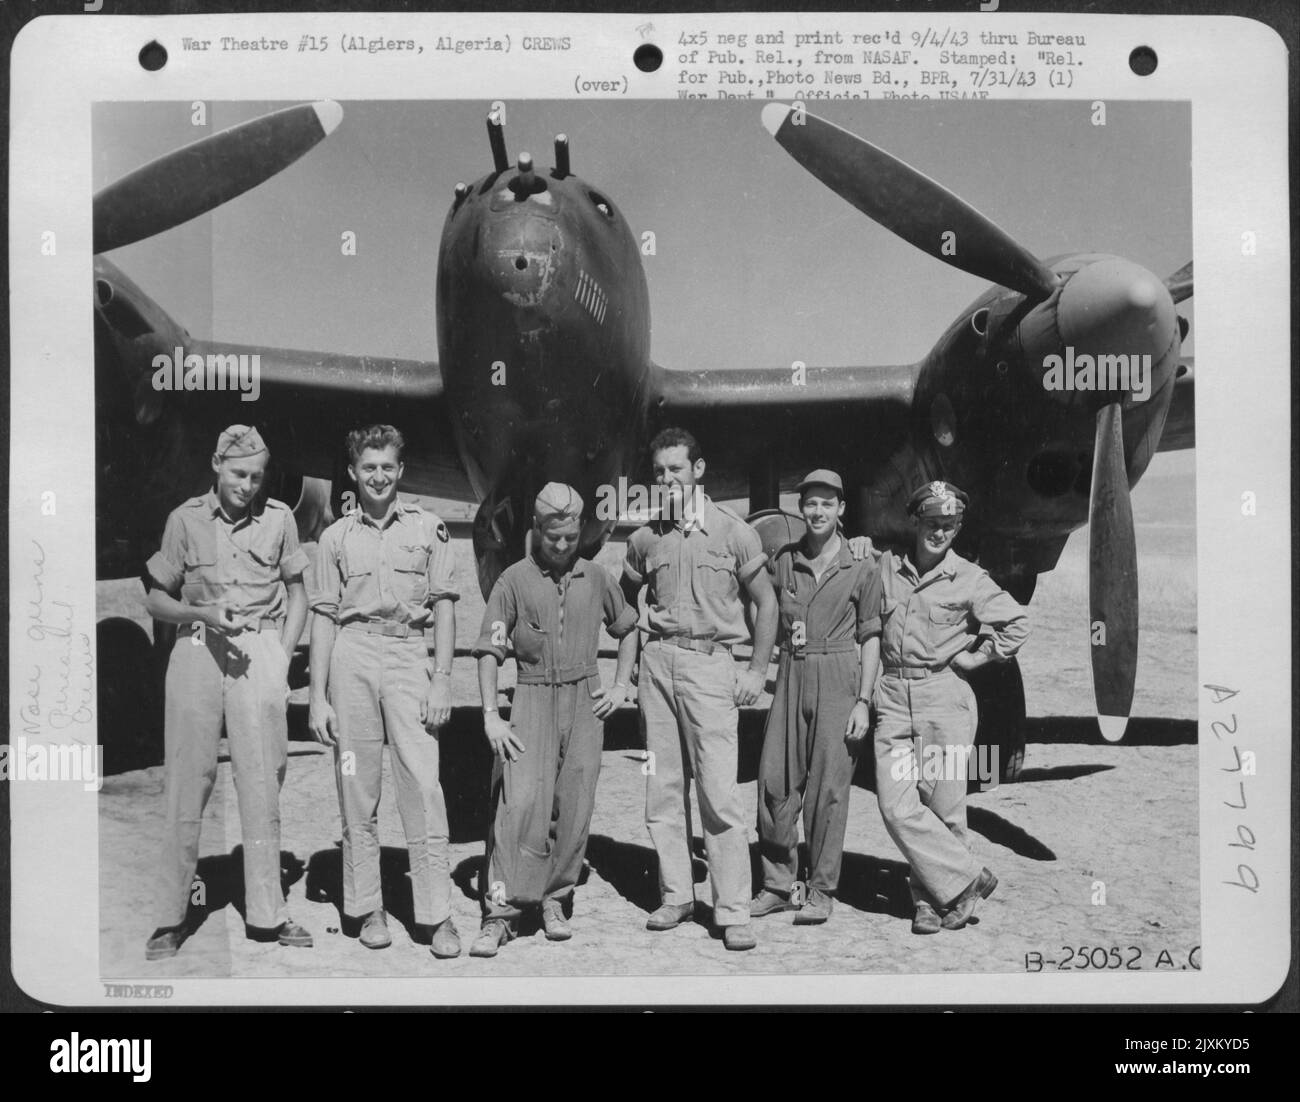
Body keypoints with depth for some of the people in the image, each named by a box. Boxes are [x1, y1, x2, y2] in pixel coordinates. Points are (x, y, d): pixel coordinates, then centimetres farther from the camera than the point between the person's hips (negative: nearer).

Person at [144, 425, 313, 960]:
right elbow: (157, 599, 6)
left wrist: (282, 655, 4)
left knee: (261, 781, 2)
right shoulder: (186, 519, 3)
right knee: (187, 781, 1)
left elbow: (297, 593, 15)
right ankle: (170, 918, 10)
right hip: (196, 650, 0)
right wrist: (204, 614, -12)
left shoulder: (279, 518, 6)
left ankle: (266, 914, 10)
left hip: (260, 651, 1)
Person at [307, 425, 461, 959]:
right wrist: (318, 696, 3)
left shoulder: (427, 527, 9)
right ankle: (367, 908, 14)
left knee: (423, 785, -7)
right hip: (352, 656, 1)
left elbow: (443, 607, 7)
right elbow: (324, 616, 9)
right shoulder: (336, 536, 10)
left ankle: (437, 914, -2)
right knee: (357, 789, 4)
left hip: (410, 654, -1)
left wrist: (442, 679, -1)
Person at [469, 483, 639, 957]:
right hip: (533, 696, -3)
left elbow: (628, 629, 23)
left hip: (586, 698, 3)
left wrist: (621, 685, 13)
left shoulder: (596, 577, 8)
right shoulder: (515, 579, -2)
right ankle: (500, 910, -9)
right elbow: (489, 650, -4)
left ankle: (555, 900, 17)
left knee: (574, 808, 4)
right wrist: (490, 715, -12)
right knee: (521, 802, -14)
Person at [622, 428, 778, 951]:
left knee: (719, 792, -8)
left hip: (710, 661, -4)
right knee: (663, 786, 7)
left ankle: (733, 912, -3)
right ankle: (676, 895, 18)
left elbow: (766, 603, 5)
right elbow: (622, 598, 24)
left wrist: (757, 670, -1)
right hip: (658, 660, 4)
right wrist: (644, 619, 5)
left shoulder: (733, 533, 0)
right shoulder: (645, 538, 9)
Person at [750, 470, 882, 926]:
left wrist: (863, 701, -5)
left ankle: (822, 892, 10)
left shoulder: (861, 567, 0)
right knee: (775, 780, 1)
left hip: (839, 678, -3)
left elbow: (870, 637, 0)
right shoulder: (782, 561, 8)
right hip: (791, 675, 3)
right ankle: (777, 885, 13)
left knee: (828, 787, -1)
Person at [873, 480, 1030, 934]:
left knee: (944, 807, 0)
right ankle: (966, 880, 4)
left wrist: (969, 657, 0)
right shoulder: (886, 568, 8)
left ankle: (932, 896, 17)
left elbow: (1016, 625, 4)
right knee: (896, 805, -7)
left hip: (945, 696, -2)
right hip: (893, 697, 3)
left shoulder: (969, 580, 0)